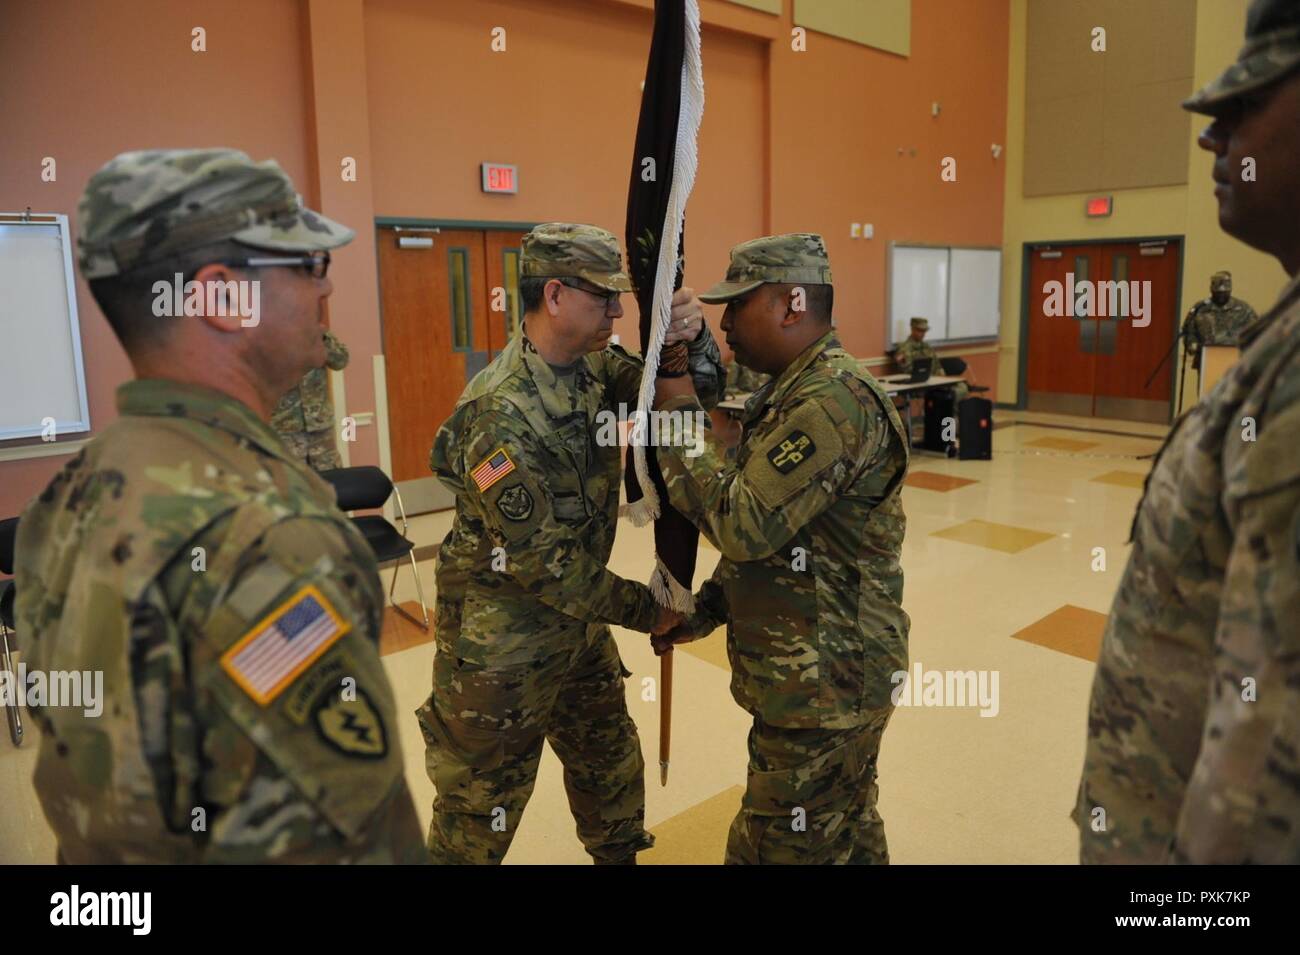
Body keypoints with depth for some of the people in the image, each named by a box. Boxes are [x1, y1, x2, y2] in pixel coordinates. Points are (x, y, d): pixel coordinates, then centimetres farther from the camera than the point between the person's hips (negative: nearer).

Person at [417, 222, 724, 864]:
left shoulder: (595, 365, -3)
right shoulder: (500, 413, -28)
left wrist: (691, 339, -27)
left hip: (578, 623, 8)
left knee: (614, 768, 25)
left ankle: (618, 856, 49)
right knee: (481, 811, 12)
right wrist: (643, 610, -14)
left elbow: (698, 396, -5)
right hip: (501, 643, -8)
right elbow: (539, 560, -25)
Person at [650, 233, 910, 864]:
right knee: (851, 836, 24)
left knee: (777, 850, 4)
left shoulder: (832, 400, -23)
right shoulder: (796, 391, 11)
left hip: (822, 688, -10)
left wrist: (679, 420, -16)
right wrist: (704, 610, 11)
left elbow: (743, 524, -27)